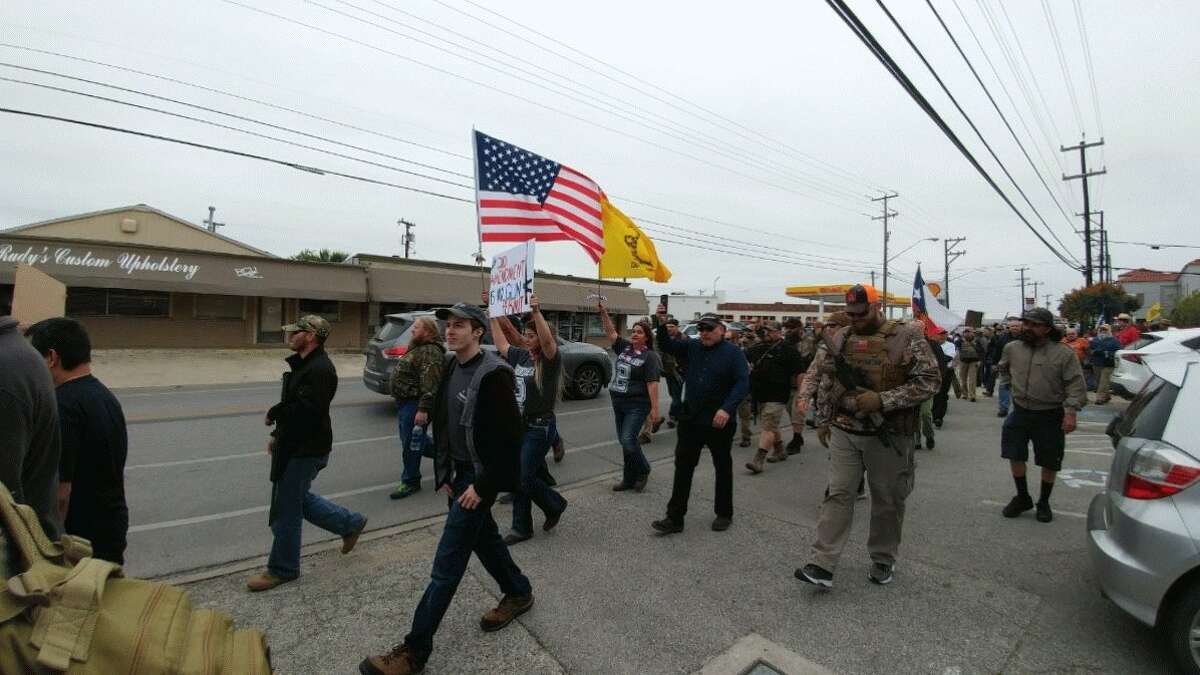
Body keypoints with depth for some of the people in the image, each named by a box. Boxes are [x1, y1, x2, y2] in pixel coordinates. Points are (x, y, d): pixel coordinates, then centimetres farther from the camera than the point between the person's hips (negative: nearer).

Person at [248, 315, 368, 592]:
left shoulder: (320, 370, -23)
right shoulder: (303, 364, 12)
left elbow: (304, 411, -32)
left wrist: (274, 413, -15)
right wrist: (278, 434, 15)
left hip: (305, 451, -10)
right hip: (294, 446, 10)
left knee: (286, 509, 3)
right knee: (299, 499, 20)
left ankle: (282, 569, 22)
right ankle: (350, 523, 32)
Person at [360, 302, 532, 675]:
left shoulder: (493, 374, -21)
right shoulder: (451, 368, 4)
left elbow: (511, 436, -22)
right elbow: (442, 423, 12)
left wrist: (483, 486, -19)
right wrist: (443, 473, 8)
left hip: (480, 477, -8)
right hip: (459, 473, 8)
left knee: (447, 562, -2)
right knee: (484, 538, 22)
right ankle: (518, 592, 44)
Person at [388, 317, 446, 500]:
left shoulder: (430, 352, -20)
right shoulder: (418, 348, 15)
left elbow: (430, 384, -28)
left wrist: (423, 409, -31)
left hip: (415, 404, -11)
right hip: (406, 402, 11)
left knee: (411, 444, 0)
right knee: (415, 440, 20)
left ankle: (410, 482, 14)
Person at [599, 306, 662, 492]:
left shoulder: (650, 356, -10)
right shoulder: (624, 347, 8)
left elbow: (652, 383, -15)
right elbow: (611, 331, 7)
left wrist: (655, 409, -19)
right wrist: (603, 312, -6)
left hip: (637, 405, -7)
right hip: (618, 403, 7)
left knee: (628, 440, -14)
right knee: (625, 442, 12)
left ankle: (643, 471, 11)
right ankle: (629, 479, 24)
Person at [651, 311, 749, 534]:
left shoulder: (733, 352, -9)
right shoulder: (693, 347, 5)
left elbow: (743, 383, -17)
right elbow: (667, 345, 4)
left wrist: (727, 409, -29)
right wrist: (661, 324, -13)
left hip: (719, 423, -4)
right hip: (690, 420, 4)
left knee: (723, 468, 14)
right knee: (682, 468, 6)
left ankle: (724, 514, 33)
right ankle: (674, 518, 14)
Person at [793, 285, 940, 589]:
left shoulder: (908, 337, -7)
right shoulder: (840, 339, 5)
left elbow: (930, 380, -10)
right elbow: (825, 382, 13)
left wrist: (882, 400, -20)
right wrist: (823, 421, 11)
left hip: (888, 435, -2)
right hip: (844, 432, 3)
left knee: (887, 500, 12)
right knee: (838, 494, 1)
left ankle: (883, 560, 32)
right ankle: (823, 565, 4)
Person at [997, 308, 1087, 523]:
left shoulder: (1064, 353, -9)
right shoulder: (1012, 348, 1)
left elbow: (1076, 385, -12)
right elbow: (1004, 369, 22)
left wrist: (1071, 412, -21)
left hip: (1050, 416, -3)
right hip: (1020, 413, 3)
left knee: (1049, 463, 10)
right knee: (1015, 456, 5)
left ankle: (1044, 503, 28)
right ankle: (1022, 498, 24)